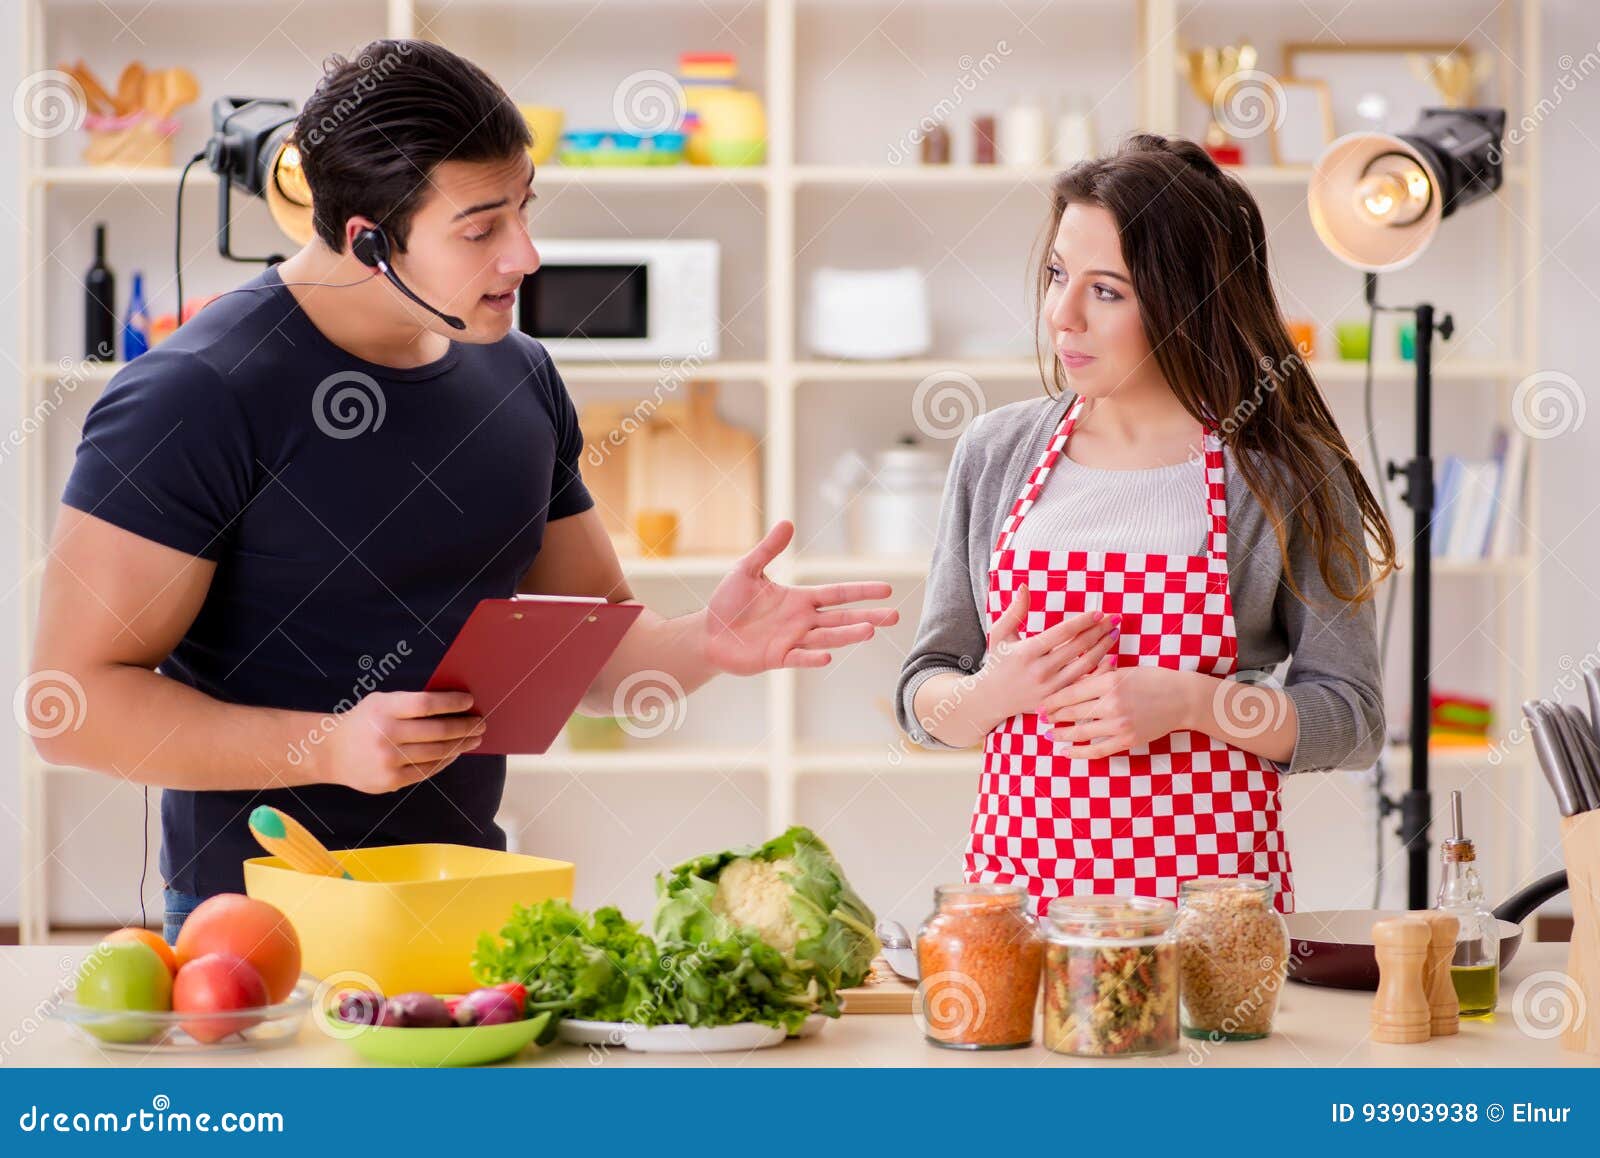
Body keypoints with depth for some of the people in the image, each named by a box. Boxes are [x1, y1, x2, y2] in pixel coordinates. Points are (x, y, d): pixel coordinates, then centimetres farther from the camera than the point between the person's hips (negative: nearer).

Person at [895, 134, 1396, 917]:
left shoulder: (1285, 475, -2)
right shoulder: (996, 454, 7)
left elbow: (1351, 719, 0)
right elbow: (923, 699, 11)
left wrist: (1188, 702, -14)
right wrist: (996, 691, -10)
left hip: (1207, 881, -2)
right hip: (1022, 870, 2)